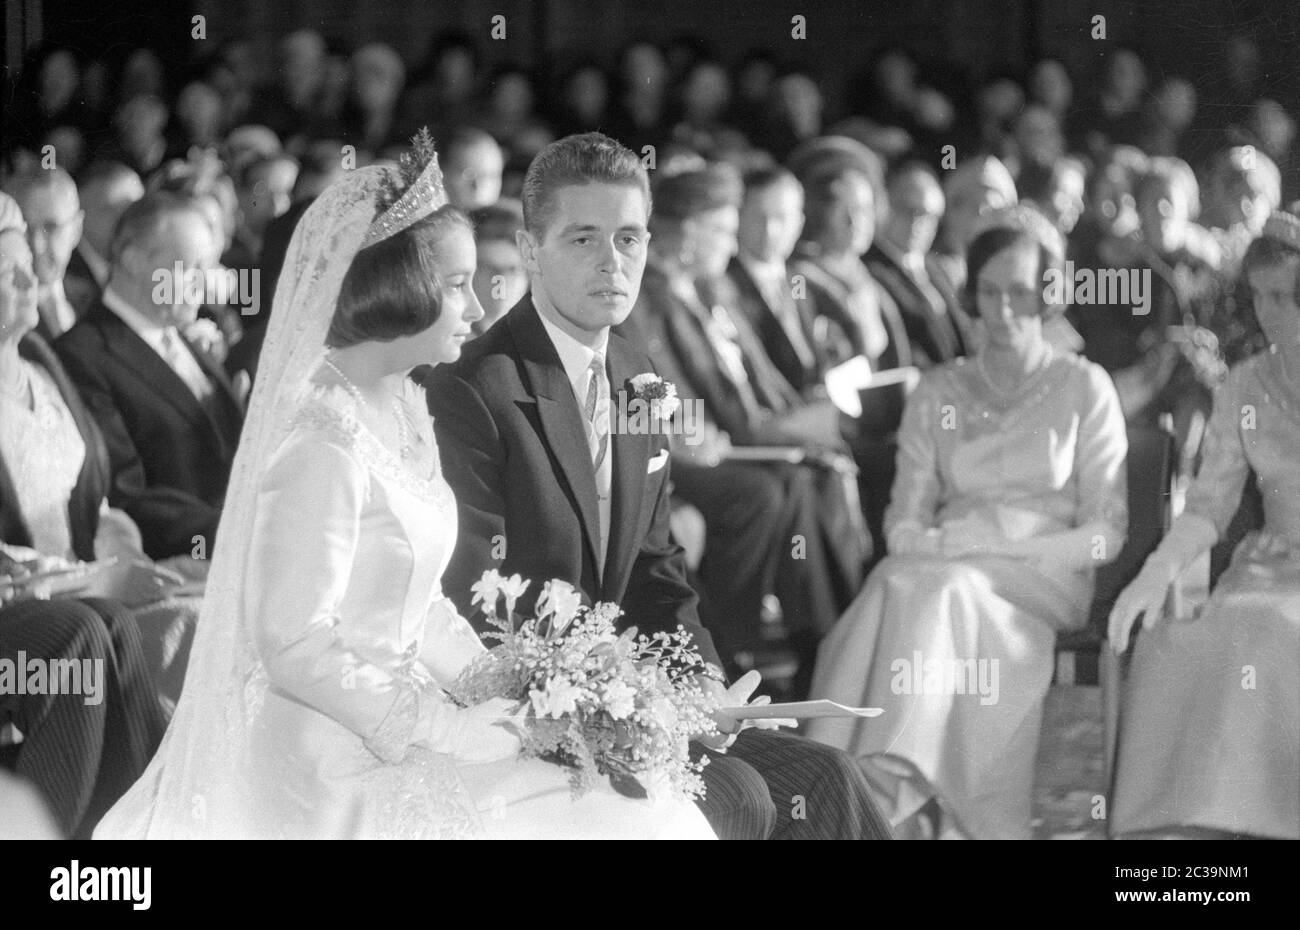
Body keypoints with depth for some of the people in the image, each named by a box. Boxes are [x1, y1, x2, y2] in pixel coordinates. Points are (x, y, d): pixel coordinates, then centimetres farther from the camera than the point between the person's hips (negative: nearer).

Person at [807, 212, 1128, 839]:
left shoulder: (1084, 388, 10)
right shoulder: (937, 393, 19)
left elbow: (1105, 533, 3)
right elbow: (905, 522, 13)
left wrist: (1012, 552, -11)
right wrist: (941, 543, -11)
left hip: (1047, 580, -2)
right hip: (947, 569, 2)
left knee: (940, 591, -35)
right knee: (898, 582, -33)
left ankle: (887, 784, -50)